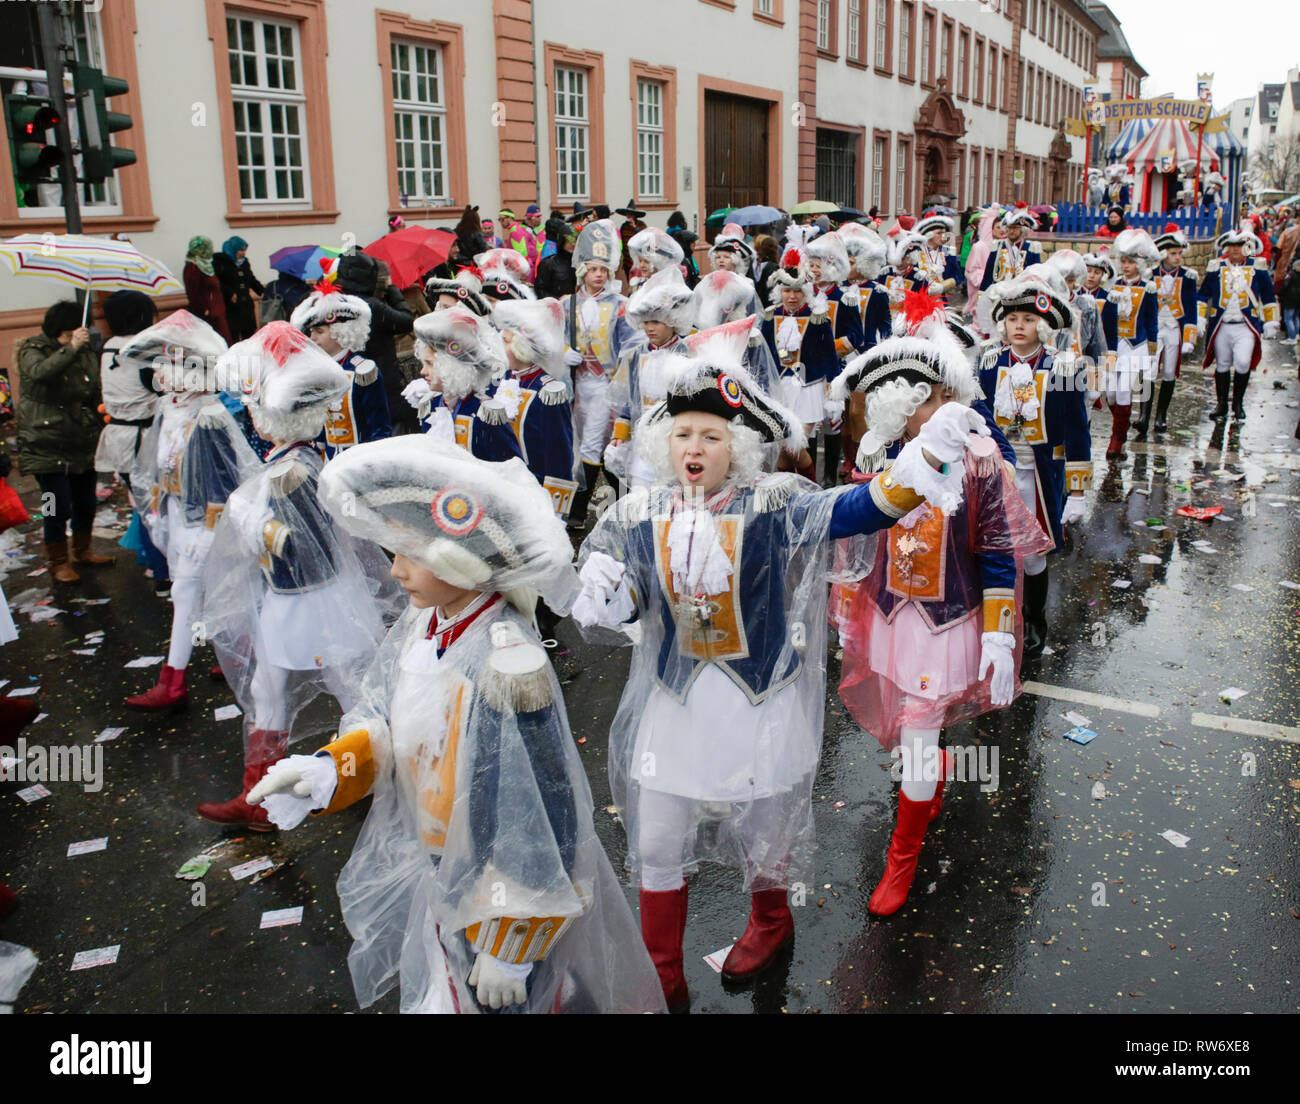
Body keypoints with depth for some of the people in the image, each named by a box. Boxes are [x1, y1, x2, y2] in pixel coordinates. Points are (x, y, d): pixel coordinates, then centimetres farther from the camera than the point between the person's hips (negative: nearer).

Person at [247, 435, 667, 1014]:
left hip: (497, 895, -7)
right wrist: (327, 771, -13)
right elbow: (383, 723, 7)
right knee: (433, 994, 26)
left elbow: (538, 830, -27)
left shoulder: (507, 671, -33)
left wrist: (508, 953, -18)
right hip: (435, 874, 8)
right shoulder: (422, 624, -8)